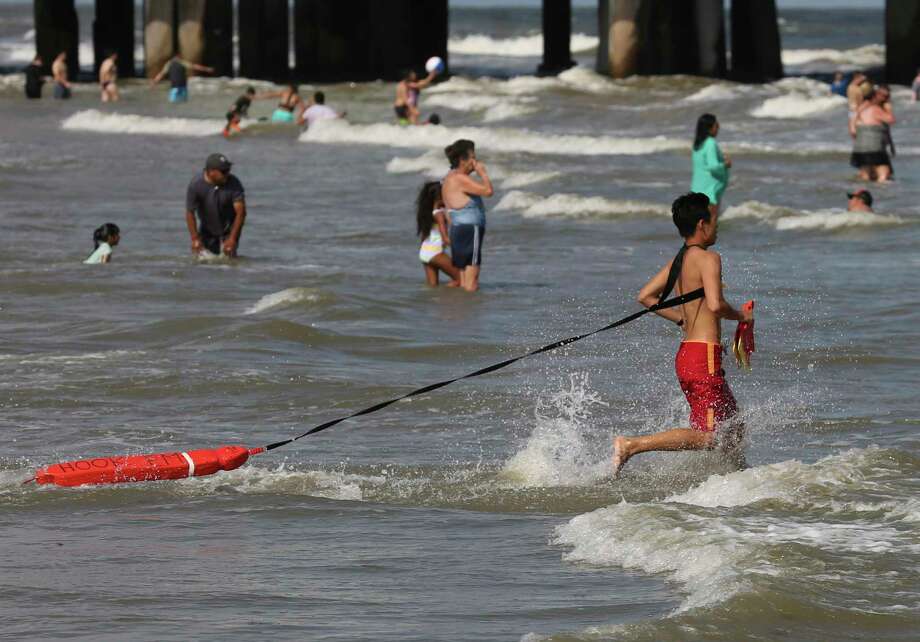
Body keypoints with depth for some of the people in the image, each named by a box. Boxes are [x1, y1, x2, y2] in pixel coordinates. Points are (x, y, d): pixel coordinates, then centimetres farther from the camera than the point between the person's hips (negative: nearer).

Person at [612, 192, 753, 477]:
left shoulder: (678, 261, 14)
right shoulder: (708, 258, -11)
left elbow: (645, 296, 15)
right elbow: (715, 304, -24)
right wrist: (740, 316, -5)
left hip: (686, 355, 10)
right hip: (704, 357, -10)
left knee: (733, 430, 18)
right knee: (708, 436, -11)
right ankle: (631, 446, -16)